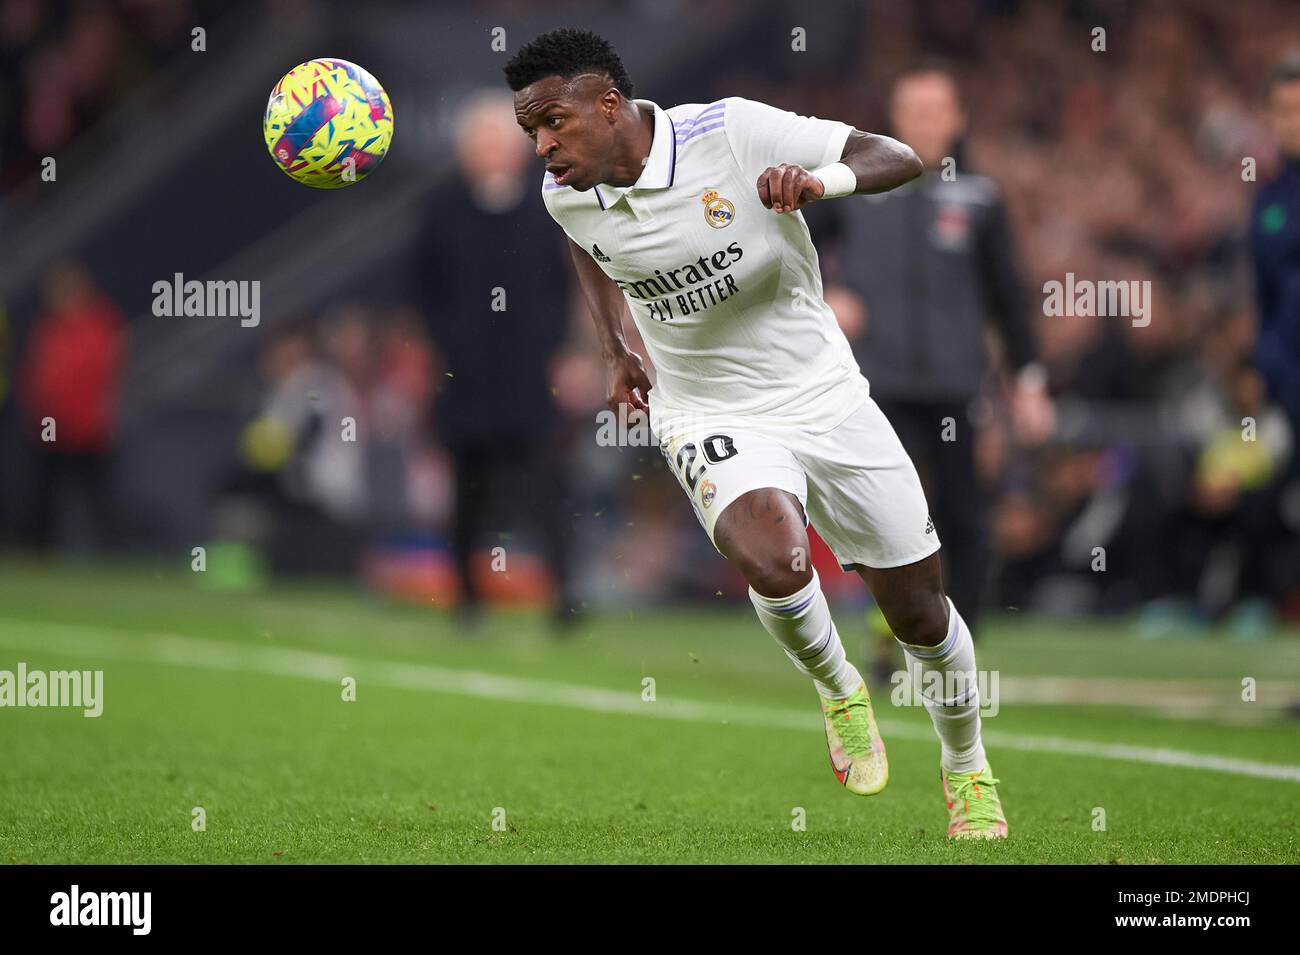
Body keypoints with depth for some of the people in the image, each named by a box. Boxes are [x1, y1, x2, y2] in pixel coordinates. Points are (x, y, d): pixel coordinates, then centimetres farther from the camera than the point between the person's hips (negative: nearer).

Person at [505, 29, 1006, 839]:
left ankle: (966, 770, 35)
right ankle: (837, 690, 2)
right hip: (711, 422, 1)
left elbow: (899, 159, -18)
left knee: (921, 613, 7)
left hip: (825, 398, -1)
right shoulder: (566, 197, -7)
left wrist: (820, 179, -36)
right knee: (772, 563, -30)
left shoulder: (731, 133, -20)